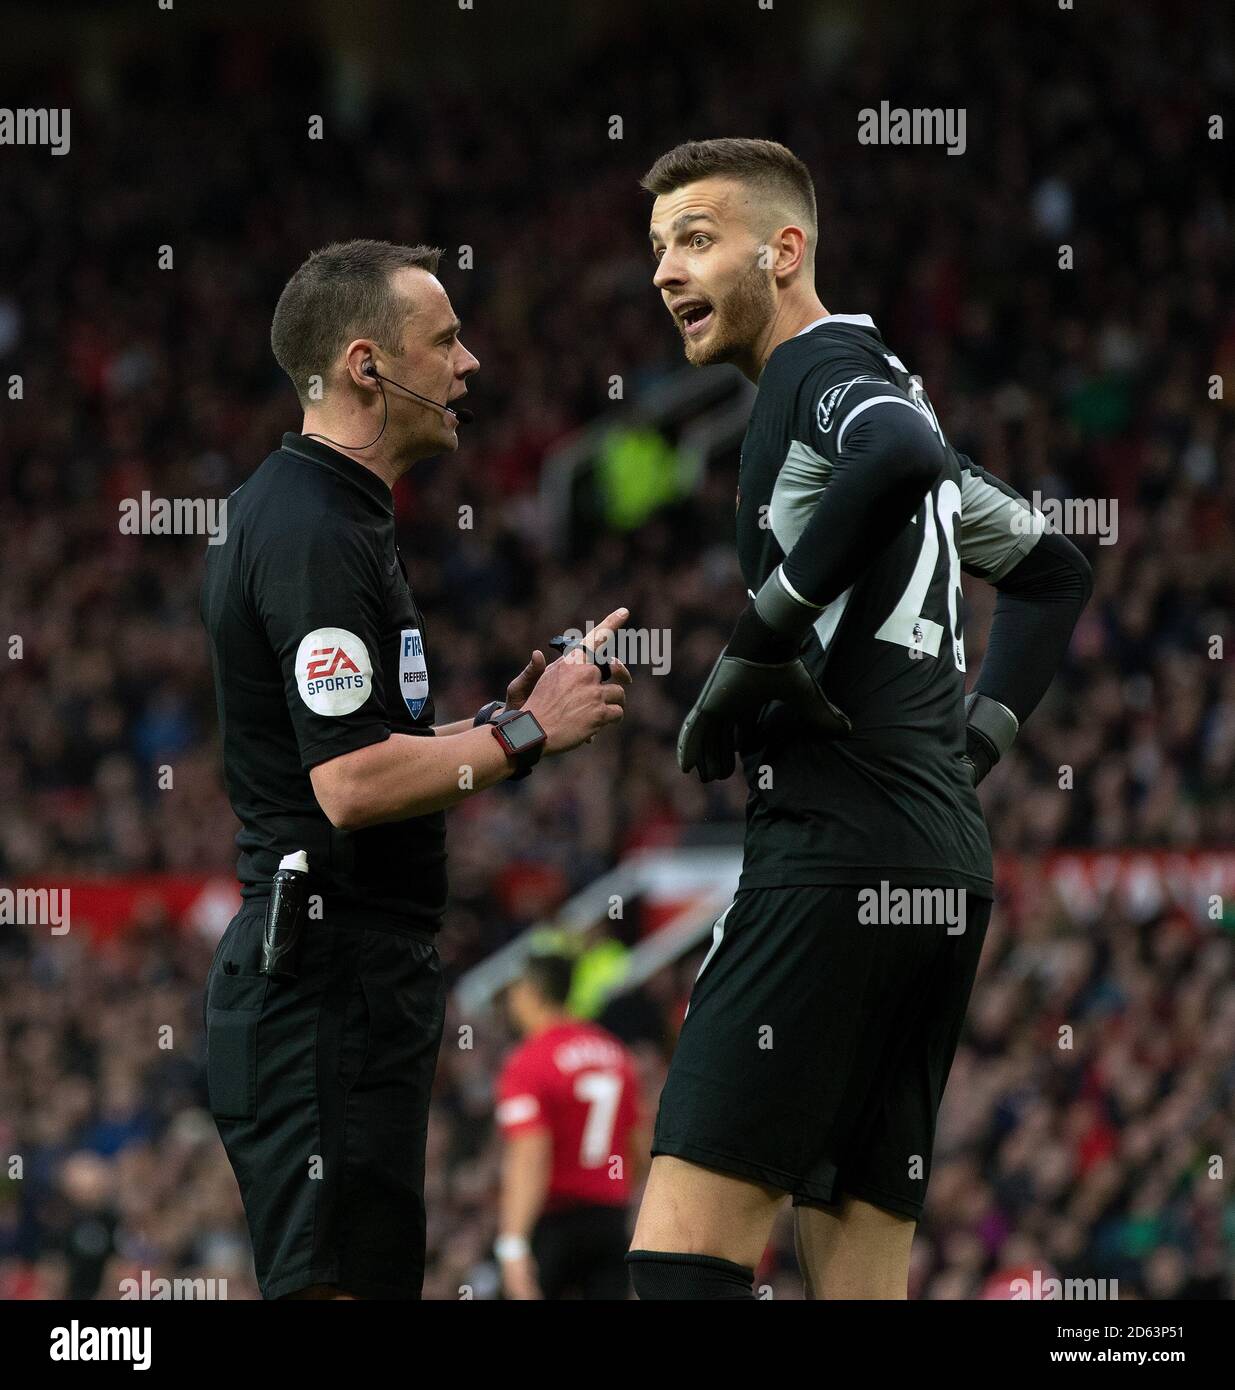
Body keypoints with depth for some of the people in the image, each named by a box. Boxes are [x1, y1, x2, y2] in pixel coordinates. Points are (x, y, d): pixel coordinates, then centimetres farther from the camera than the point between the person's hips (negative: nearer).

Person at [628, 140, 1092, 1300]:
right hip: (946, 858, 10)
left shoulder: (819, 368, -3)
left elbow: (900, 456, -28)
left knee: (683, 1248, -17)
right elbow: (1050, 569, 37)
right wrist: (980, 733, 26)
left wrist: (762, 637, -19)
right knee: (857, 1258, 7)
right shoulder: (887, 390, 25)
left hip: (841, 846, -10)